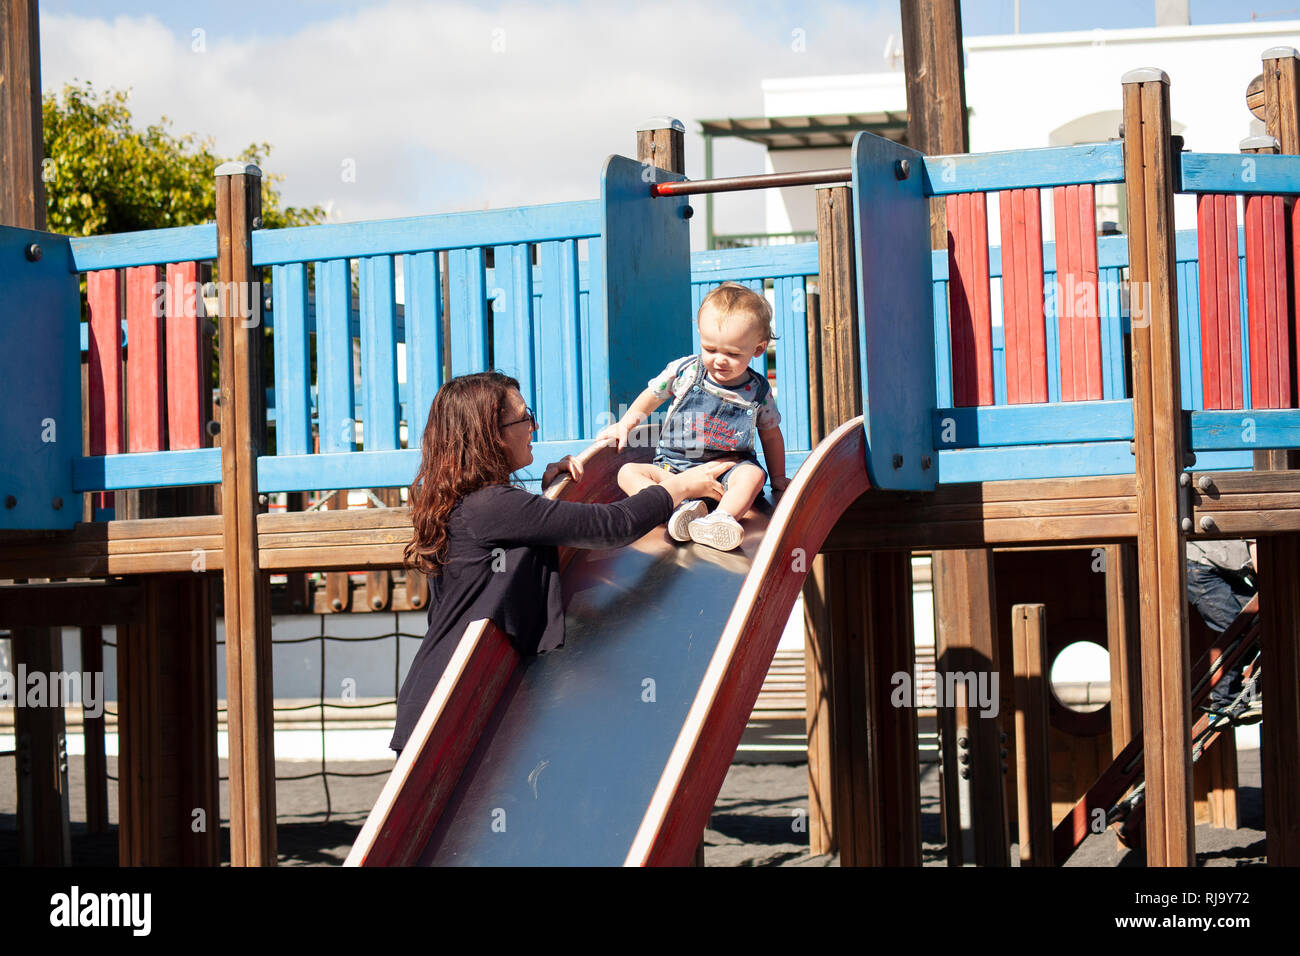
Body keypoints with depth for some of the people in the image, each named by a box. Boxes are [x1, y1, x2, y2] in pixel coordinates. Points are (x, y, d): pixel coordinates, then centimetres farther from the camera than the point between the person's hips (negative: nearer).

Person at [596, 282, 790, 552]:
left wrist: (778, 477, 15)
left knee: (752, 475, -32)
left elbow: (770, 434, 15)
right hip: (674, 467, 1)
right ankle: (678, 508, -45)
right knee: (628, 472, -22)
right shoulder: (683, 371, -3)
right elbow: (652, 395, 16)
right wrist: (625, 424, 11)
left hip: (728, 471, -1)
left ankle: (720, 518, -54)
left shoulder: (758, 392, -1)